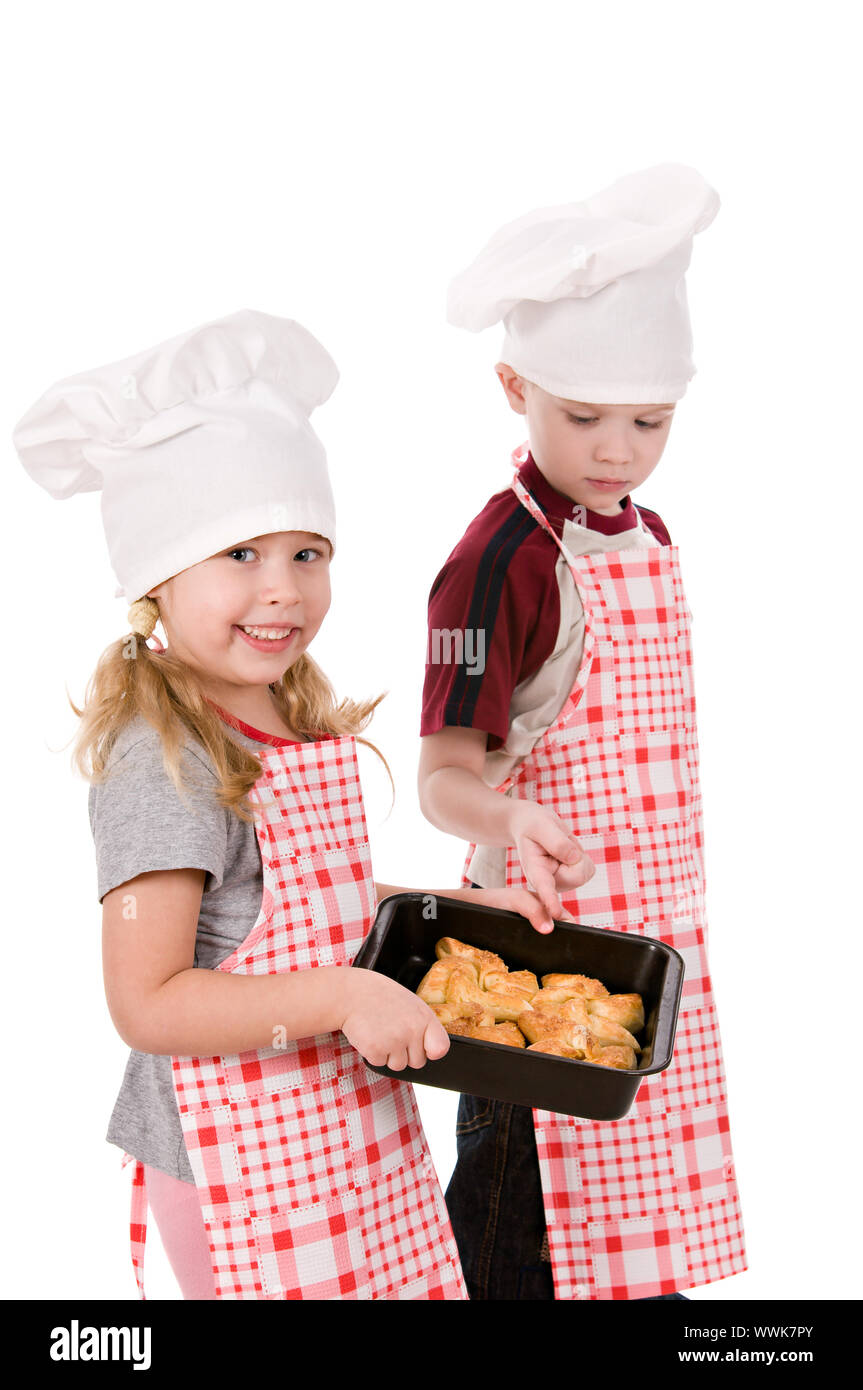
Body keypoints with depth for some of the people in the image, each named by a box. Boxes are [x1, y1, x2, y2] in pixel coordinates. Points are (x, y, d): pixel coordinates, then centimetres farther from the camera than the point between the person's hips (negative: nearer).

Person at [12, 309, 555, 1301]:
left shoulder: (304, 725, 4)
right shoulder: (163, 765, -23)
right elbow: (146, 1004, -24)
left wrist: (461, 908, 11)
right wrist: (342, 997, -29)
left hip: (349, 1141, 8)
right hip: (245, 1168, -8)